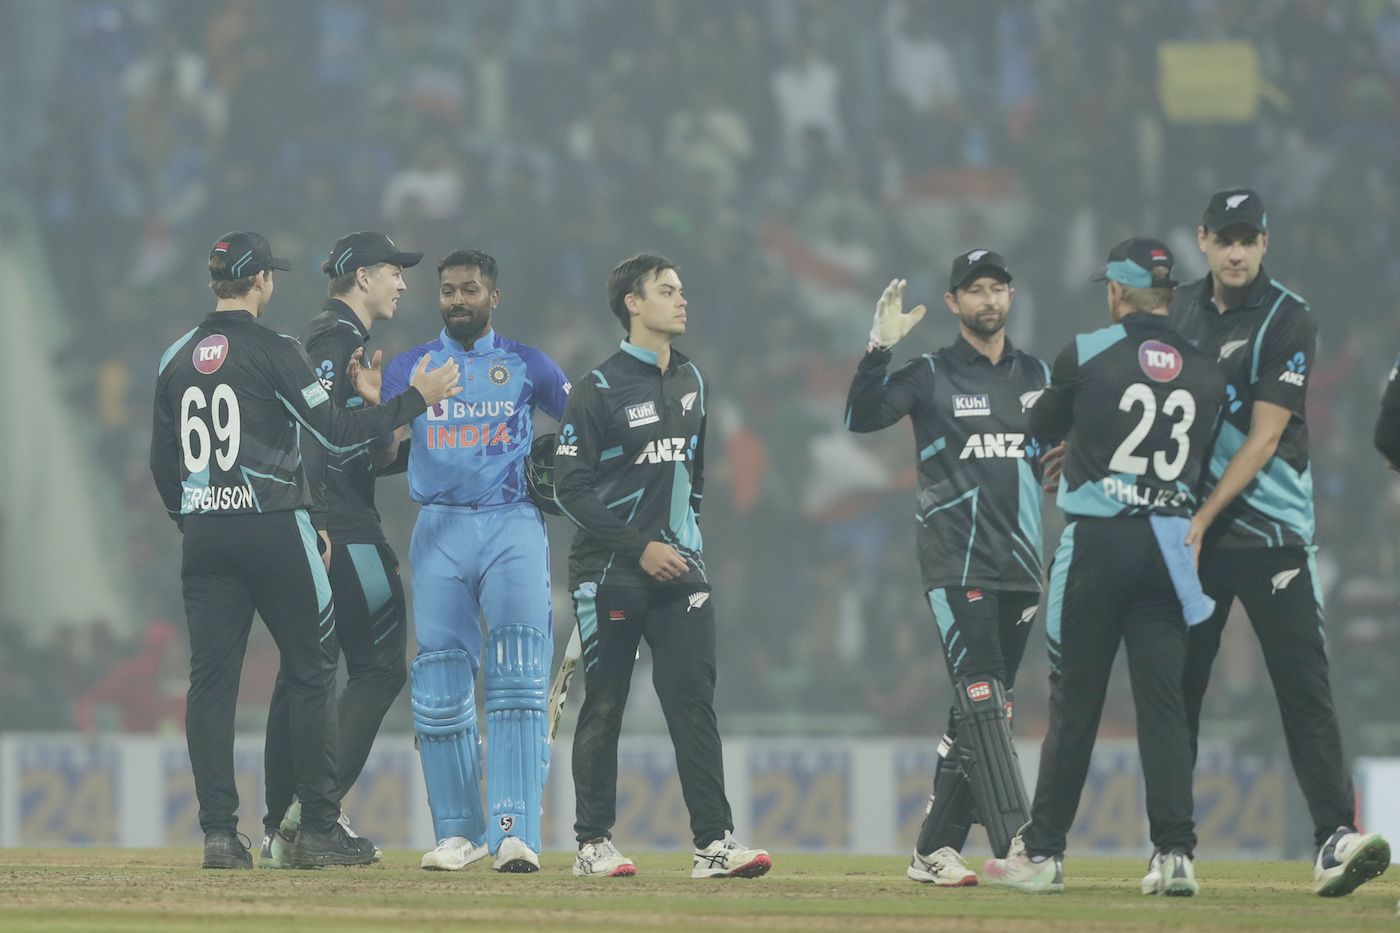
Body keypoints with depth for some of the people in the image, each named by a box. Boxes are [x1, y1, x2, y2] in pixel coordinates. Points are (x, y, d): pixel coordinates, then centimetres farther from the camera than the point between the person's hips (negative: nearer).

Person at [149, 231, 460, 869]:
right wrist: (418, 399, -3)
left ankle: (219, 832, -2)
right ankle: (317, 829, 1)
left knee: (211, 679, 4)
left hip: (203, 535, 5)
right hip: (273, 529, -5)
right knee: (310, 672, 3)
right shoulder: (273, 352, -8)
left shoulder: (177, 359, 10)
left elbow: (161, 463, 14)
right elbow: (337, 433, -12)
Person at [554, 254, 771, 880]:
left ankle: (714, 843, -8)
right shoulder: (599, 390, -8)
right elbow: (571, 488, -11)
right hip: (610, 571, -5)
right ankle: (593, 844, 9)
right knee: (604, 707, 2)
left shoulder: (690, 381, 12)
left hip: (680, 568, 5)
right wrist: (640, 547, -16)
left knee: (694, 703, -4)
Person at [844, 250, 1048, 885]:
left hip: (1021, 566, 5)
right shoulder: (931, 376, 0)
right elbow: (860, 417, -14)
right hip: (955, 565, -5)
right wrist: (879, 348, -26)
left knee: (982, 711, 6)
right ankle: (1015, 848, -23)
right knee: (981, 701, -15)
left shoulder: (1037, 376, 15)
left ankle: (934, 851, 11)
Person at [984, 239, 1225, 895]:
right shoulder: (1206, 371, 7)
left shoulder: (1086, 355, -3)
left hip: (1097, 541, -3)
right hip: (1170, 541, 3)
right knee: (1163, 700, 3)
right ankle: (1174, 853, -6)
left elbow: (1038, 430, 9)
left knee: (1074, 700, 2)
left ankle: (1043, 853, 6)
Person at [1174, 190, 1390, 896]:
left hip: (1270, 532, -4)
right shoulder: (1178, 311, 9)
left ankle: (1334, 838, -17)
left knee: (1303, 686, -11)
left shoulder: (1287, 322, -6)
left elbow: (1263, 439, -12)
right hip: (1187, 528, 4)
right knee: (1175, 686, 5)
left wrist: (1204, 518, -18)